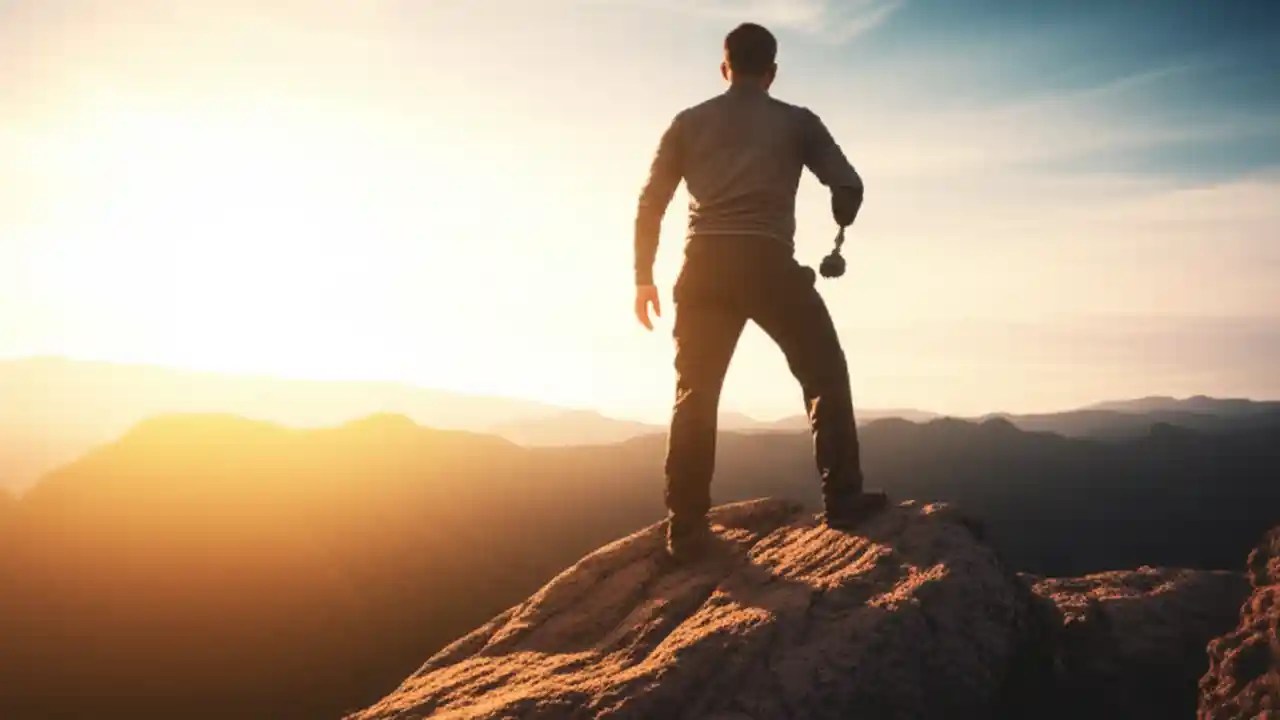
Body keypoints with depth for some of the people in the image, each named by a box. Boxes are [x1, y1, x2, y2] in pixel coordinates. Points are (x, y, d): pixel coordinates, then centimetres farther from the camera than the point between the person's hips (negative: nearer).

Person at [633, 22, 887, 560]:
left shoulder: (689, 122, 17)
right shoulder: (796, 121, 13)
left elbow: (650, 203, 11)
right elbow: (848, 186, 9)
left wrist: (644, 278, 16)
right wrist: (840, 228, 31)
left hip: (705, 265, 2)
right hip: (768, 263, -2)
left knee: (695, 395, 8)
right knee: (824, 377, 12)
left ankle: (686, 528, 4)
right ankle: (843, 499, 6)